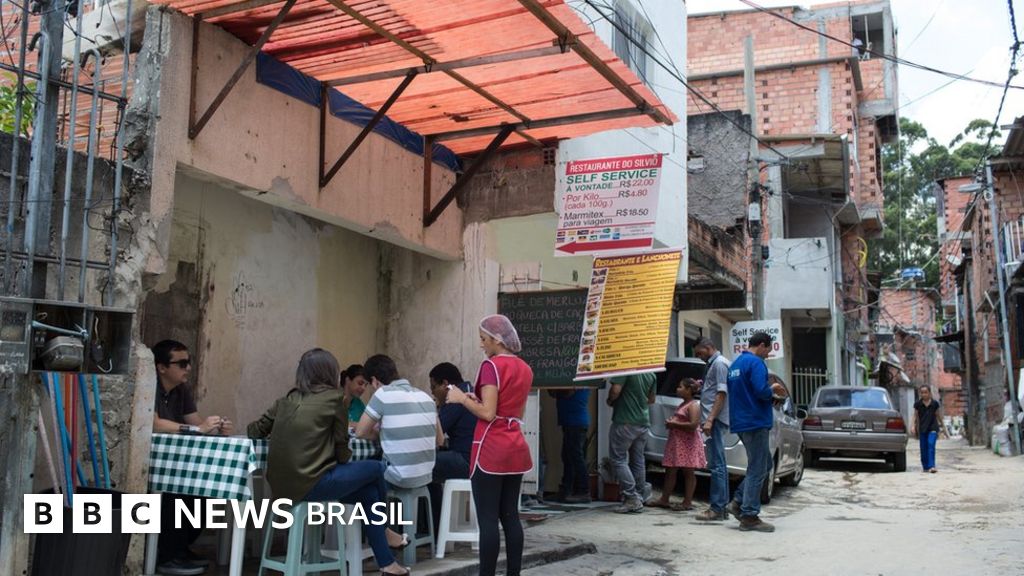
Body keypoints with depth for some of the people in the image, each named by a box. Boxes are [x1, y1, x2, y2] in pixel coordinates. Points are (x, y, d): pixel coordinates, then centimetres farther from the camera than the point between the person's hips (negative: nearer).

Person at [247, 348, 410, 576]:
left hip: (282, 484, 7)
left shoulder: (288, 399, 15)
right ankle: (382, 530, 38)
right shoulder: (335, 397, -1)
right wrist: (345, 457, 24)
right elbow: (341, 448, 3)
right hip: (310, 483, -7)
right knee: (377, 468, 14)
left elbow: (255, 431, 19)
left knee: (369, 492, 19)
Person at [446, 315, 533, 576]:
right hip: (516, 448, 8)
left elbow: (488, 413, -18)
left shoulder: (491, 365, -12)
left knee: (488, 519, -4)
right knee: (510, 515, 10)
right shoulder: (525, 369, 12)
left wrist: (463, 399, -5)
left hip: (491, 450, -8)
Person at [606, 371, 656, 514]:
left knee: (618, 458, 0)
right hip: (643, 422, 7)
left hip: (625, 422, -7)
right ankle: (639, 500, 14)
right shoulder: (651, 374, 8)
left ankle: (631, 497, -8)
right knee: (638, 460, 11)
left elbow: (615, 390, -21)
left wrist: (610, 400, -1)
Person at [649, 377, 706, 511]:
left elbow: (693, 425, -23)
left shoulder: (693, 405, -12)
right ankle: (664, 499, 15)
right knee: (670, 470, 10)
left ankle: (687, 502, 3)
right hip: (677, 442, 10)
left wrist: (674, 424, -16)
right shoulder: (683, 404, 17)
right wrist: (671, 422, 7)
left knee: (688, 472, -2)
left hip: (688, 443, -10)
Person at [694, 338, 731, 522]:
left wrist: (710, 420, -21)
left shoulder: (719, 363, -8)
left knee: (716, 465, -10)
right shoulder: (714, 364, 22)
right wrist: (701, 387, 16)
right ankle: (722, 506, 16)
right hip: (714, 420, 11)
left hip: (716, 420, -11)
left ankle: (717, 508, -11)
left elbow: (722, 393, -17)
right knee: (719, 464, 12)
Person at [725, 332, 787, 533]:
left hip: (741, 423, 10)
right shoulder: (756, 363, -13)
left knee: (764, 464, 19)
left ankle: (738, 503, 15)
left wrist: (770, 390, 18)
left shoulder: (735, 364, 17)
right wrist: (773, 389, -3)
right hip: (755, 422, -10)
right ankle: (749, 516, 0)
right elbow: (761, 391, -24)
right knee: (757, 470, -3)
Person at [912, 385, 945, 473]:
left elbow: (938, 415, 10)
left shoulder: (935, 403, 1)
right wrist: (914, 427, -3)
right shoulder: (917, 404, 1)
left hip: (933, 427, -2)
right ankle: (925, 467, 18)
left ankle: (931, 466, -17)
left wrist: (942, 427, 15)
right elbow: (915, 416, 6)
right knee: (923, 448, 6)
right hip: (922, 428, 2)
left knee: (931, 445, -15)